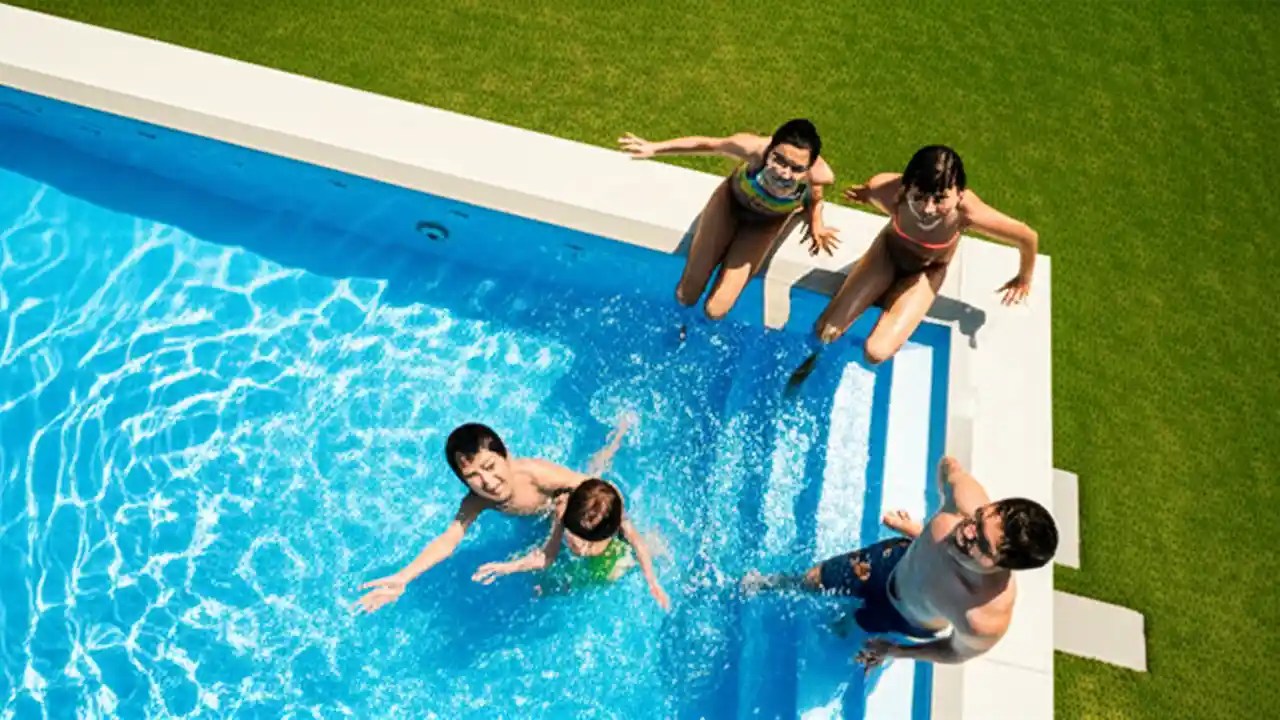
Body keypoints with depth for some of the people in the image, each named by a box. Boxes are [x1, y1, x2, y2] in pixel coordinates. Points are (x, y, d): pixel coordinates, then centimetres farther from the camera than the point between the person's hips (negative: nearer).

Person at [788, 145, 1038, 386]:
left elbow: (1029, 238, -20)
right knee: (825, 331, -7)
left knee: (877, 352, -16)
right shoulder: (888, 189, -38)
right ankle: (815, 358, 29)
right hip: (888, 251, 1)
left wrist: (1023, 280, -3)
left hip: (926, 272, -1)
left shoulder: (968, 211, -39)